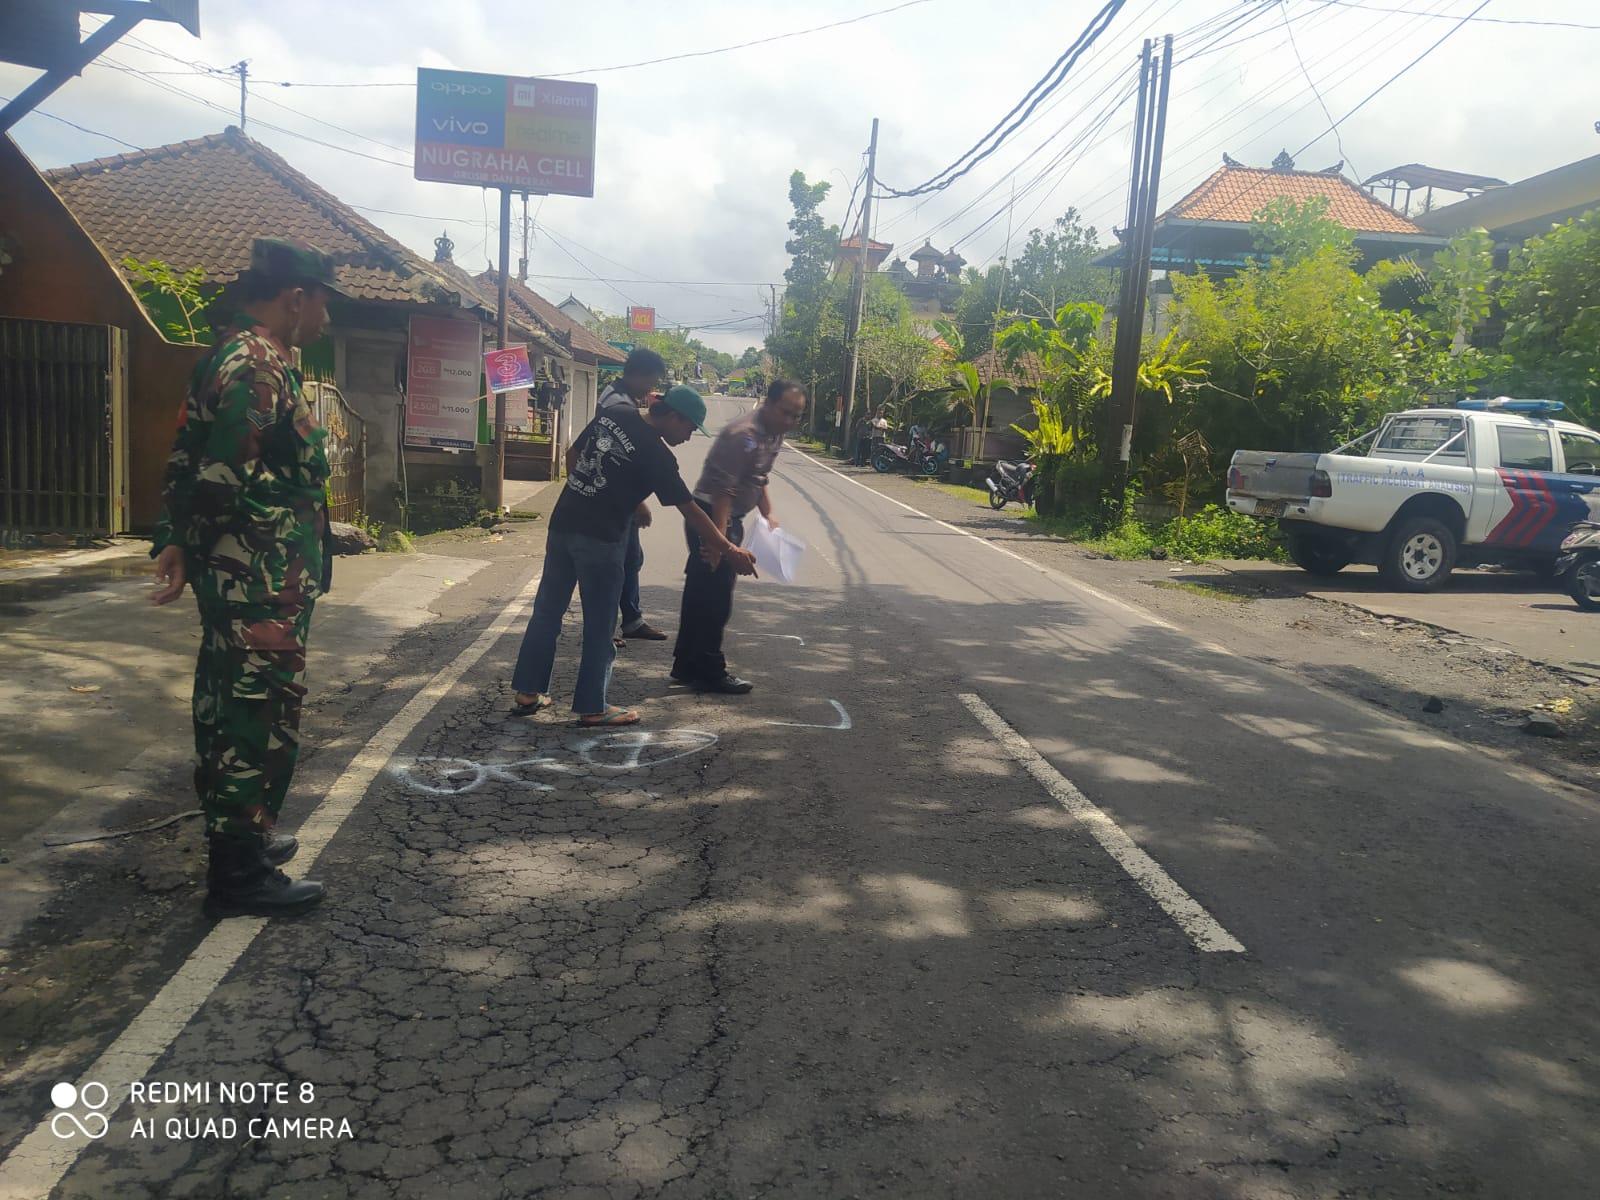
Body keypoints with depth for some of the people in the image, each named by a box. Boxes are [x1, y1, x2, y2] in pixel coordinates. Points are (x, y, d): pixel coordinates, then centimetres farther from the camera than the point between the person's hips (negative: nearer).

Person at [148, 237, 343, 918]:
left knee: (231, 712, 19)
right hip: (264, 589, -11)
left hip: (234, 581, 11)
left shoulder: (231, 357, 16)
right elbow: (223, 481, -25)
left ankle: (240, 841, 33)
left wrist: (178, 541, 12)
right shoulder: (259, 369, -18)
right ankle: (239, 876, 8)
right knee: (260, 720, -2)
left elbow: (189, 465, 16)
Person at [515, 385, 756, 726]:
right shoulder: (656, 454, -14)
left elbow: (574, 454, 15)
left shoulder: (612, 414, 5)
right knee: (599, 625, 4)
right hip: (600, 539, -7)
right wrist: (729, 550, -9)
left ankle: (528, 692, 22)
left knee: (548, 610, 15)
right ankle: (592, 707, 12)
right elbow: (690, 510, -13)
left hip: (563, 524, 7)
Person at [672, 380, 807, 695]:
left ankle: (686, 666, 24)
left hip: (729, 517, 10)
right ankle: (709, 672, 4)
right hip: (711, 516, -10)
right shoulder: (744, 435, -22)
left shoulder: (773, 435, 9)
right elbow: (723, 489, -28)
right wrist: (719, 538, -32)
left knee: (700, 595, 15)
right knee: (716, 598, -5)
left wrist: (768, 514, 10)